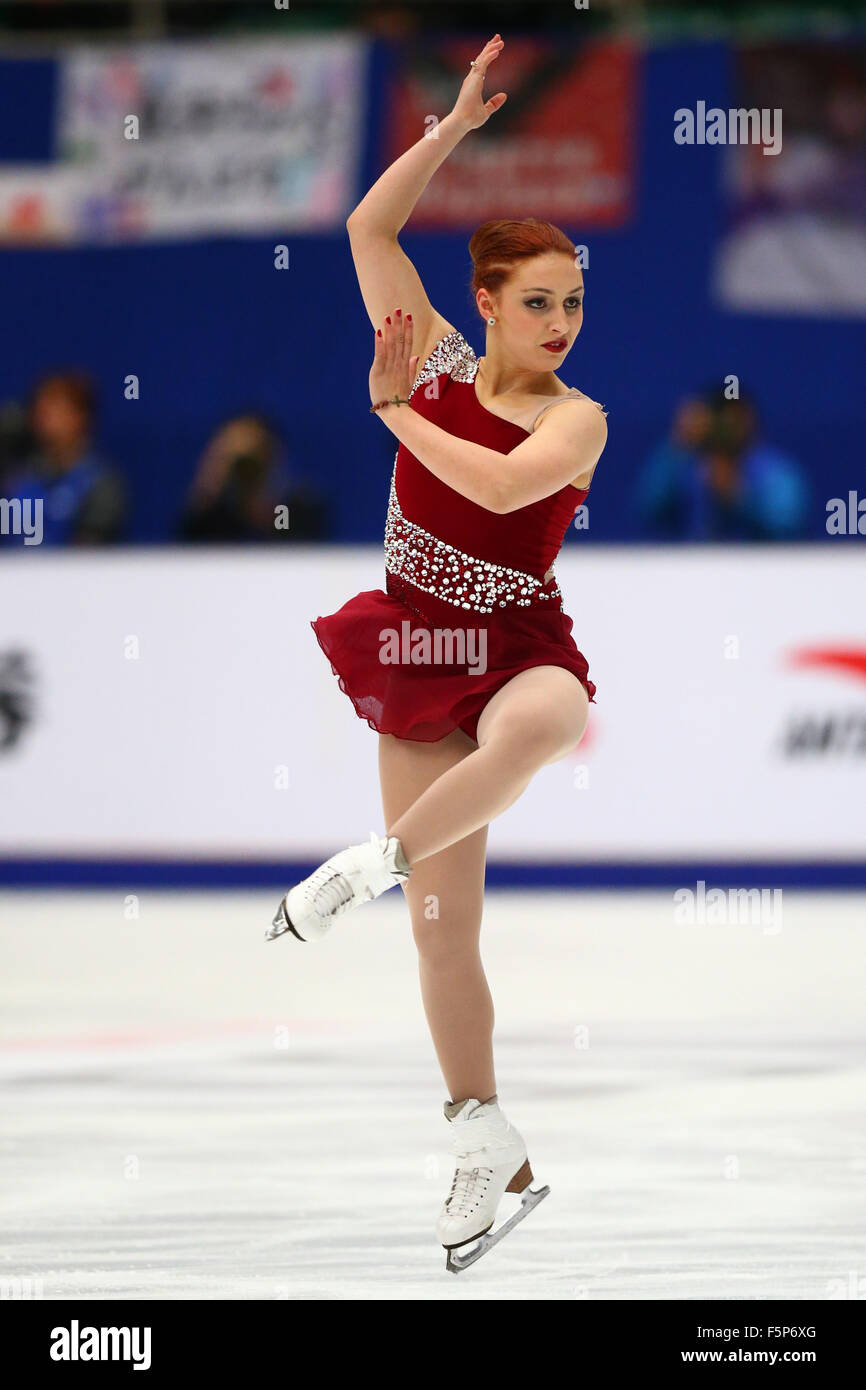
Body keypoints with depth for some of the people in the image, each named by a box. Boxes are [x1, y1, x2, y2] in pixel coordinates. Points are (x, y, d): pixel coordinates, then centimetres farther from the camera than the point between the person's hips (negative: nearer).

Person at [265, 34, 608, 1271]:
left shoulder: (577, 418, -9)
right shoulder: (437, 363, 1)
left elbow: (502, 486, -28)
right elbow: (370, 227, -2)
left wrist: (395, 412, -16)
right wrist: (459, 124, -6)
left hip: (521, 650, -3)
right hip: (422, 656, 3)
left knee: (543, 724, -45)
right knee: (444, 933, 5)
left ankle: (375, 864, -27)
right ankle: (491, 1151, 19)